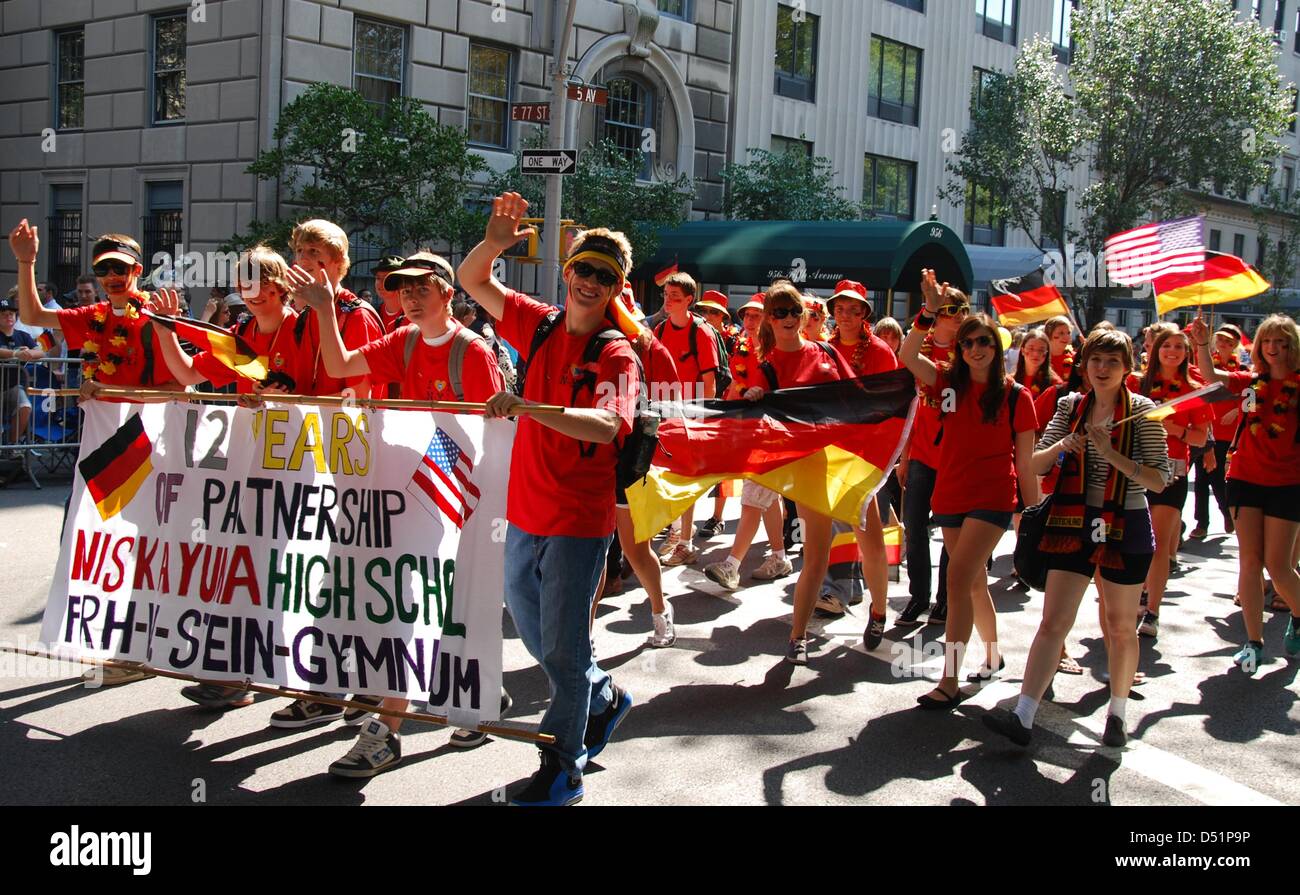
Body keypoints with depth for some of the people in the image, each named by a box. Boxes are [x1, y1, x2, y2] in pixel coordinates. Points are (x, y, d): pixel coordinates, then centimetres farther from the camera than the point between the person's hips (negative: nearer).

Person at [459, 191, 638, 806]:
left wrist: (528, 407, -42)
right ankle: (604, 698, 43)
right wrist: (493, 243, -12)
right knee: (529, 623, 22)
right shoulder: (540, 325, 3)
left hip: (579, 518, -7)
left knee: (562, 643, 0)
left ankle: (562, 770, 14)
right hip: (525, 508, 7)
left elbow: (607, 425, -32)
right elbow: (472, 281, 9)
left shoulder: (616, 353, -14)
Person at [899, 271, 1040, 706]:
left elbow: (1025, 462, 0)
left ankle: (950, 681, -14)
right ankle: (993, 655, 39)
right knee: (974, 581, 17)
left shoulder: (1015, 395, -4)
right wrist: (930, 312, -20)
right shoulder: (950, 383, 5)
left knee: (959, 576, -17)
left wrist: (1035, 513, 2)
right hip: (950, 496, 5)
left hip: (993, 498, -5)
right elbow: (907, 356, -10)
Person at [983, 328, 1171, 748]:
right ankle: (1022, 716, -11)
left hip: (1125, 527, -2)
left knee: (1119, 625, 11)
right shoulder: (1071, 406, 6)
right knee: (1053, 621, -5)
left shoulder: (1142, 410, -4)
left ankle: (1117, 714, 27)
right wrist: (1062, 445, -14)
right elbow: (1035, 465, 6)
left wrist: (1111, 453, -21)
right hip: (1075, 524, 2)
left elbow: (1160, 480, -10)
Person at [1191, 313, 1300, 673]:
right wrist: (1202, 345, -27)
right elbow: (1211, 377, -10)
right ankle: (1254, 642, 9)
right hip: (1246, 478, 2)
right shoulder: (1250, 381, 5)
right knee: (1250, 560, 2)